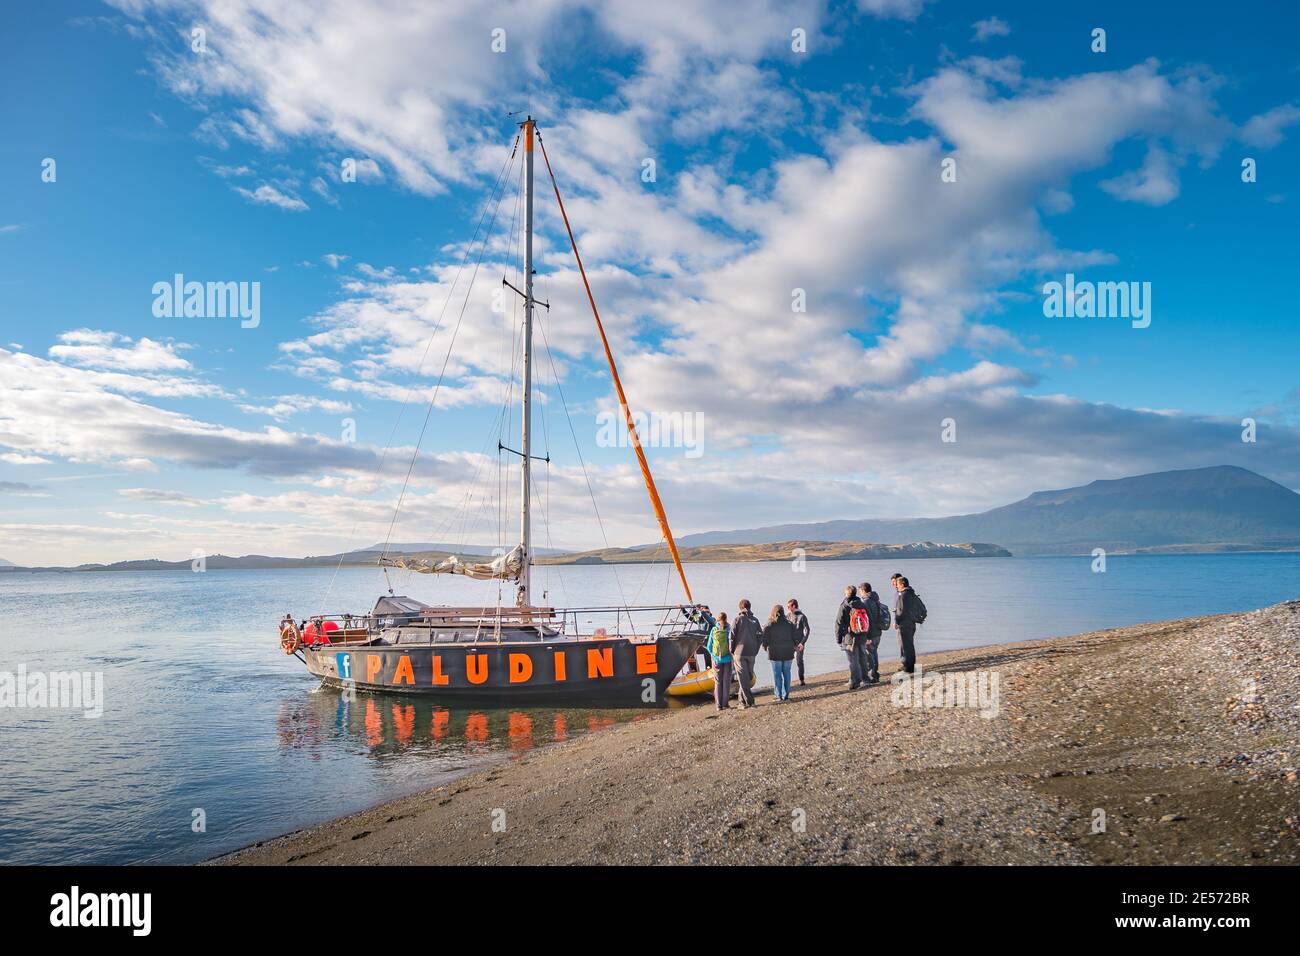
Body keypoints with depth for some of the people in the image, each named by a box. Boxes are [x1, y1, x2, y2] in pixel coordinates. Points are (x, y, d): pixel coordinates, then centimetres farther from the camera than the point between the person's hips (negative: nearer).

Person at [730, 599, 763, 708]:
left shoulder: (738, 619, -7)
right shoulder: (755, 620, 5)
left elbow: (732, 636, -9)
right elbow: (760, 635, 3)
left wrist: (732, 650, 1)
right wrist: (756, 649, 10)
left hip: (740, 653, -4)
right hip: (752, 653, 4)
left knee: (743, 678, -1)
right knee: (749, 677, 14)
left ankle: (748, 701, -4)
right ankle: (743, 700, 19)